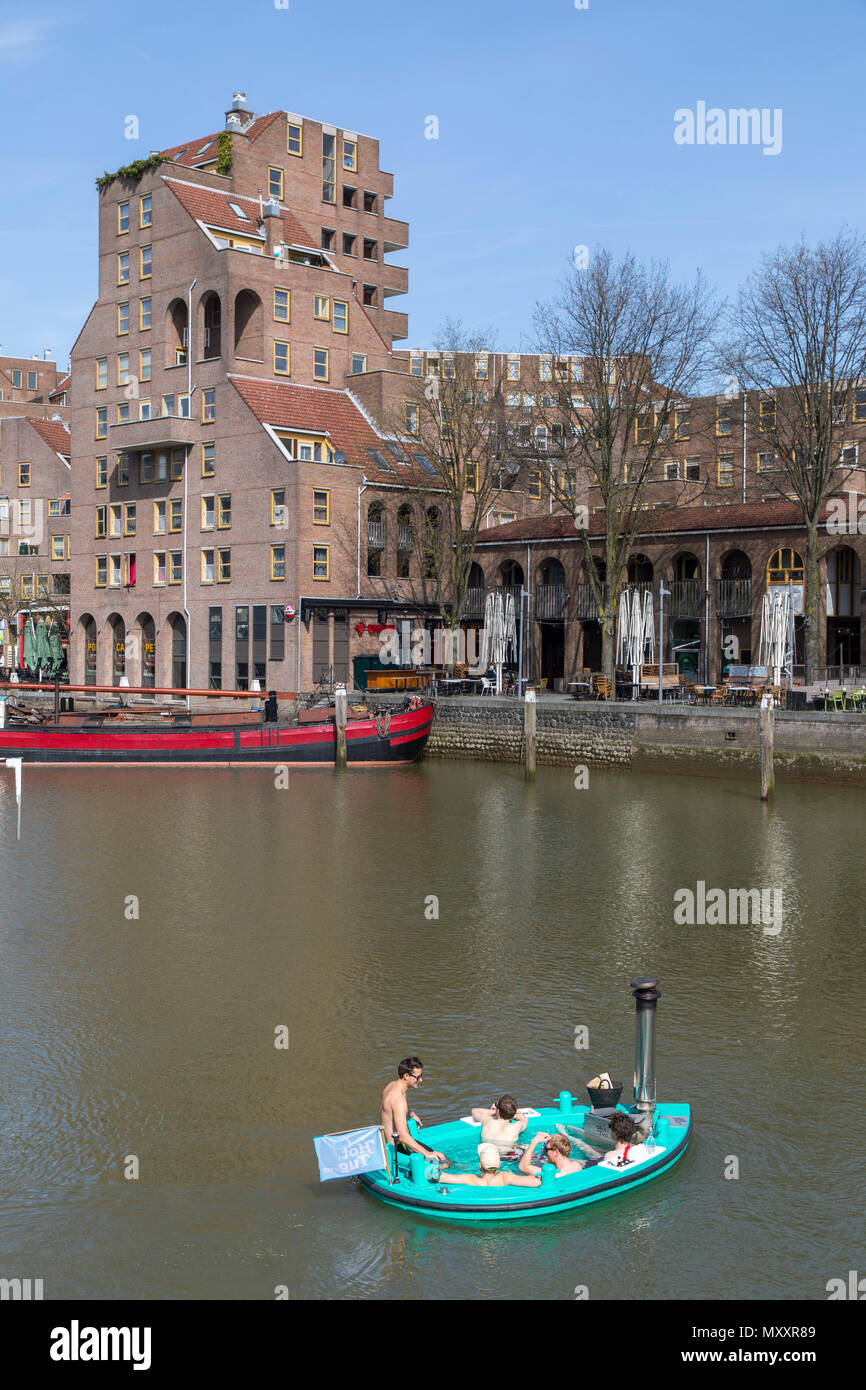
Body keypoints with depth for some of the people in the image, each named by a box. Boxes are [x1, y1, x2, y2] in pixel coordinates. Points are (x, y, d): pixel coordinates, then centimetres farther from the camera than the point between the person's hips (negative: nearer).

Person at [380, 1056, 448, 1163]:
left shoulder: (392, 1085, 3)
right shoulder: (398, 1098, -29)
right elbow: (402, 1136, -37)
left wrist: (410, 1114, 15)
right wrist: (427, 1154, -40)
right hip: (396, 1147, -10)